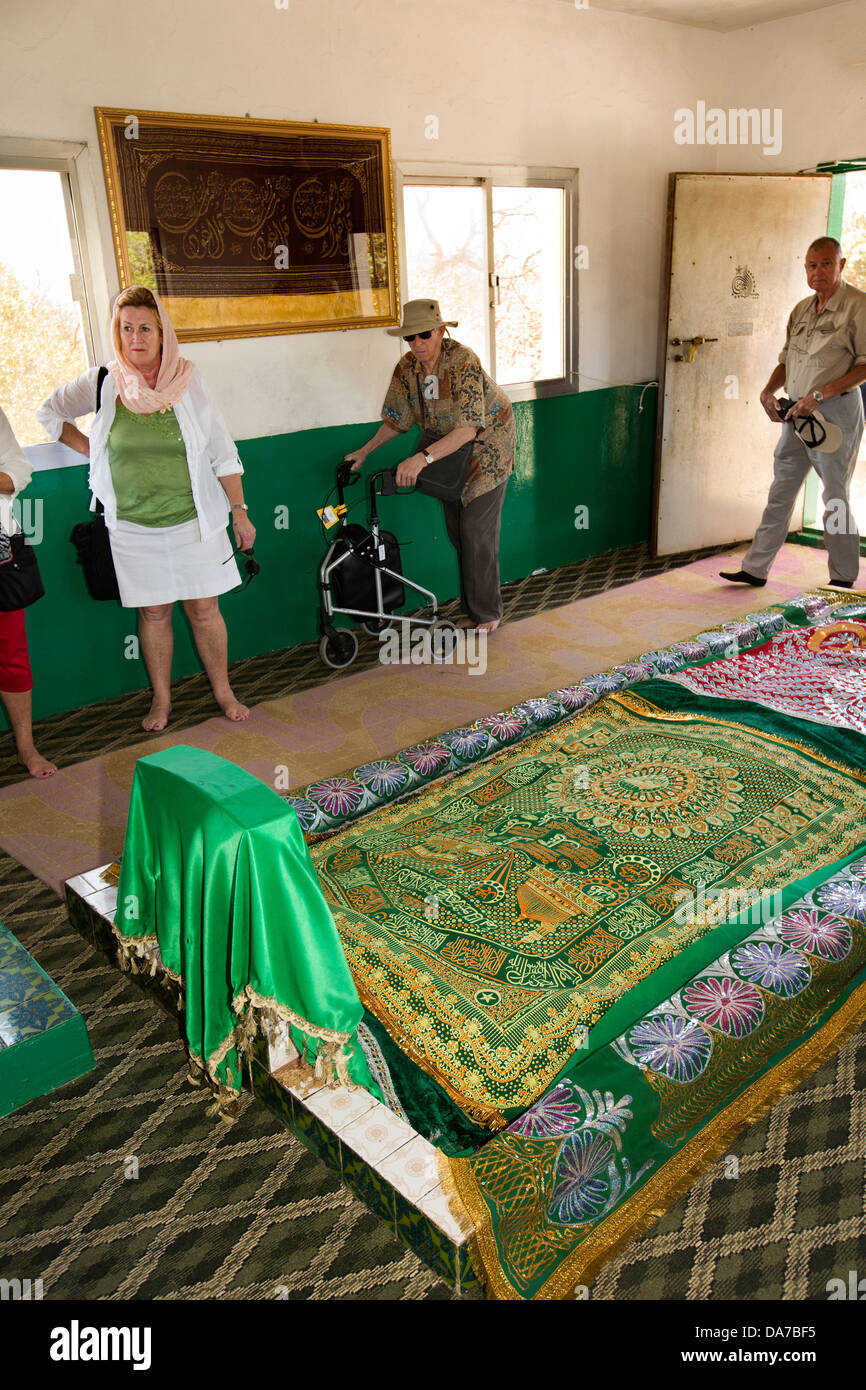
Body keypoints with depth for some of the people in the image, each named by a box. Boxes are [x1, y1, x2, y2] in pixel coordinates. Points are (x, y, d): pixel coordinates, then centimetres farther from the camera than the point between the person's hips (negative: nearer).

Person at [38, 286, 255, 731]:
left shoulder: (187, 380, -4)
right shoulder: (103, 383, -2)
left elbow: (221, 450, -1)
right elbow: (49, 413, 15)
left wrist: (239, 510, -2)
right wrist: (91, 451, 6)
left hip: (192, 523, -1)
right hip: (134, 528, 1)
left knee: (204, 610, 7)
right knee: (153, 612, 10)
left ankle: (223, 691, 23)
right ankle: (161, 698, 26)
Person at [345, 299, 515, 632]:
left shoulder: (463, 361, -28)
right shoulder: (407, 367, -8)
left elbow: (469, 428, -37)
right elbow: (397, 418, 7)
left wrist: (423, 458, -46)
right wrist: (365, 450, 0)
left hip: (486, 447, -7)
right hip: (448, 450, 7)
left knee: (476, 532, -9)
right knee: (456, 532, 8)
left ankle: (487, 616, 4)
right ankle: (473, 610, 19)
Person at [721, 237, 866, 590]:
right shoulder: (801, 309, 14)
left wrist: (819, 394, -21)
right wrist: (769, 390, 3)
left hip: (836, 412, -7)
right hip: (797, 413, 7)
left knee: (835, 498, 1)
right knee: (780, 493, 7)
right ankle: (755, 569, 12)